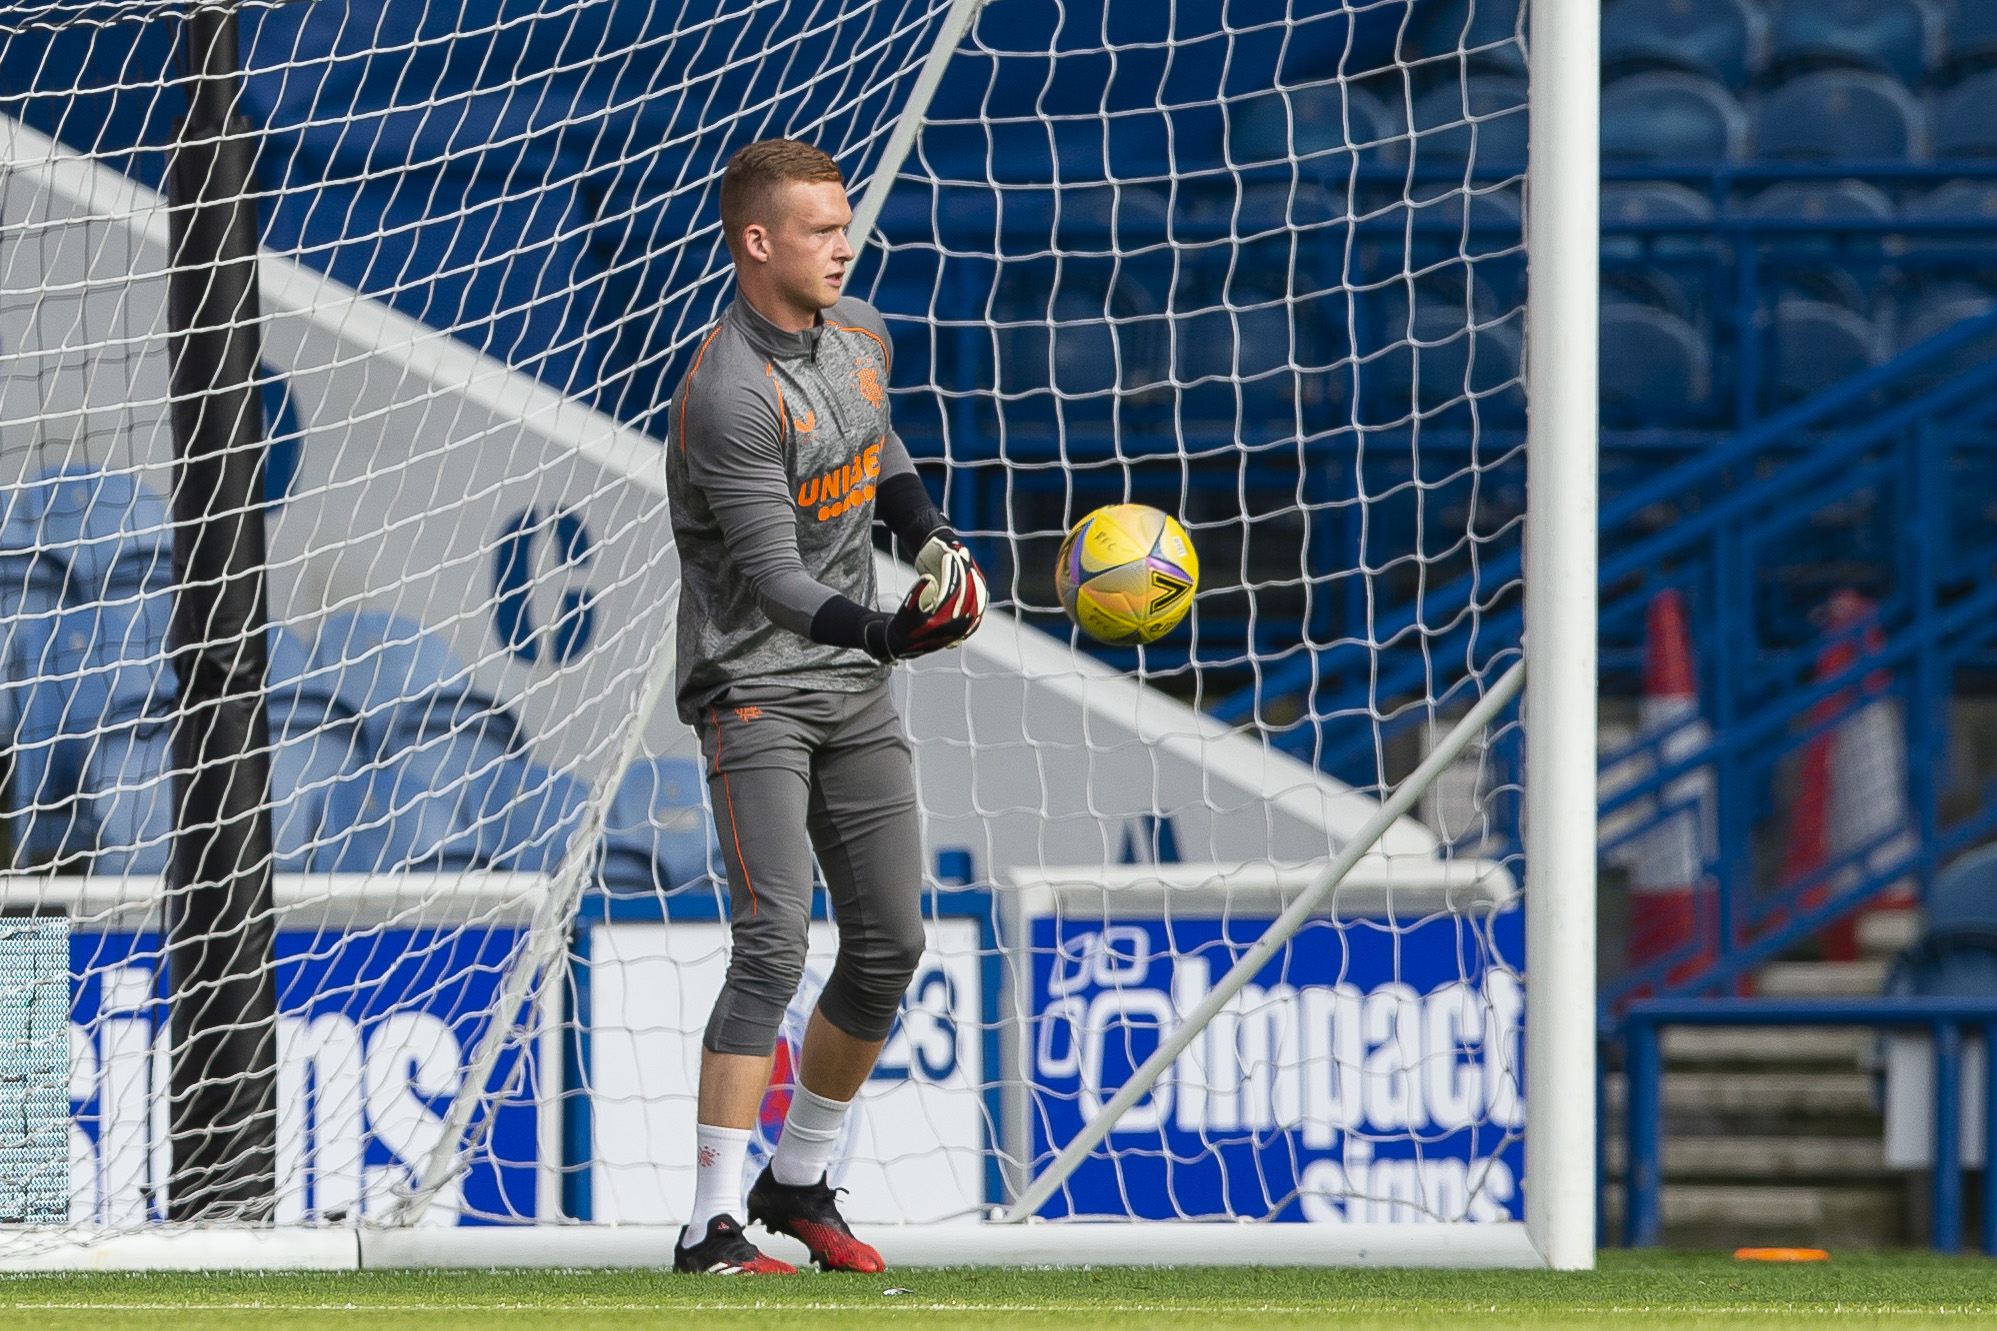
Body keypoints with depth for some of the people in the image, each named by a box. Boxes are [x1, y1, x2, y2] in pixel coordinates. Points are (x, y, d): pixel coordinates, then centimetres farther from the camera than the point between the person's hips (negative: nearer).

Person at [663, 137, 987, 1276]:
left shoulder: (860, 333, 5)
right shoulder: (730, 396, -22)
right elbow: (774, 579, -25)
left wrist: (933, 538, 8)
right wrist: (887, 632, -40)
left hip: (856, 690, 8)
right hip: (754, 688, -8)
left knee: (891, 943, 7)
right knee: (775, 945, -18)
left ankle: (799, 1182, 24)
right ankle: (713, 1227, -16)